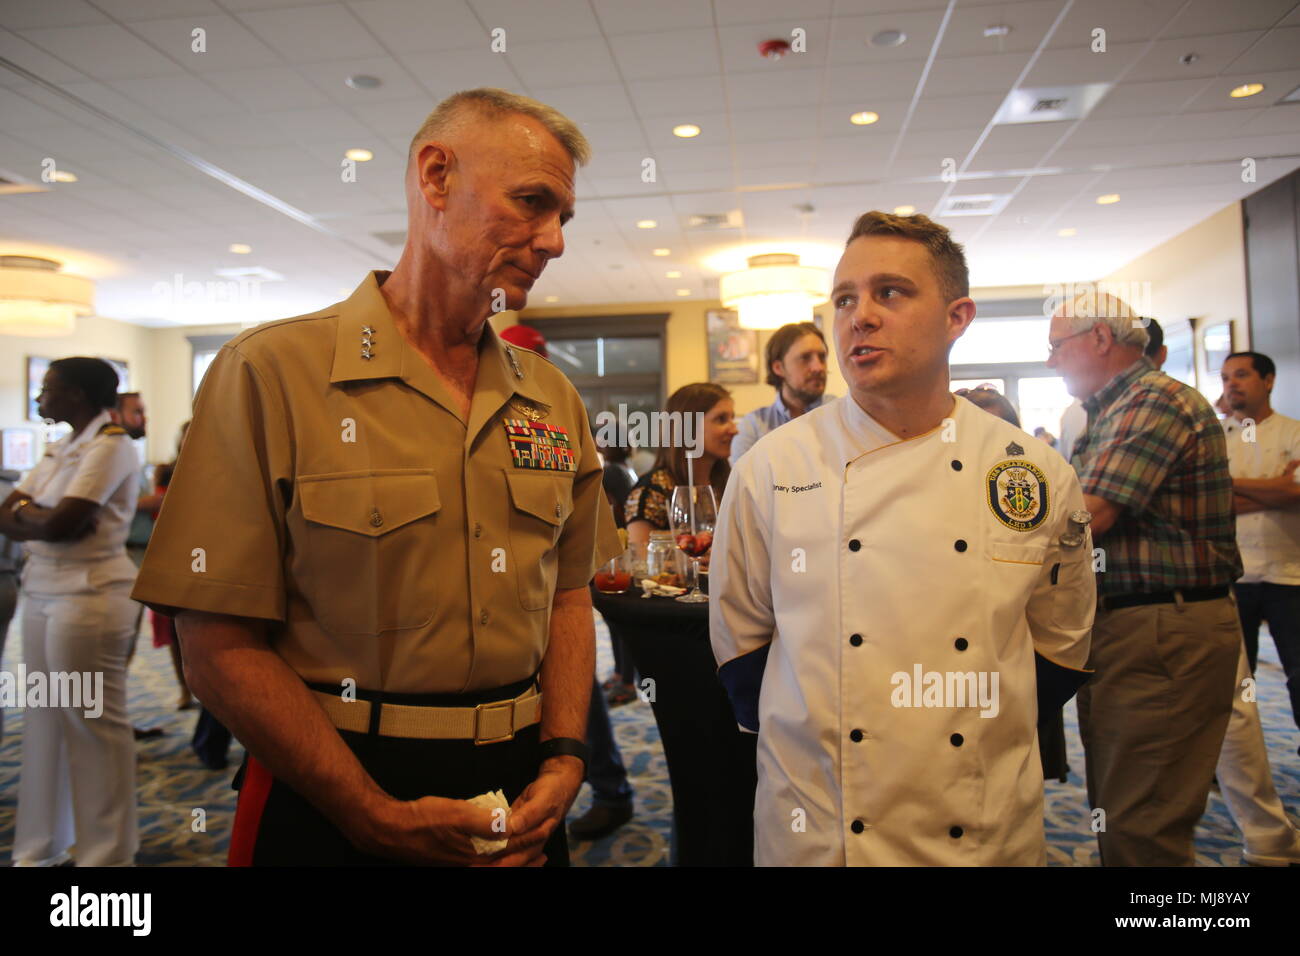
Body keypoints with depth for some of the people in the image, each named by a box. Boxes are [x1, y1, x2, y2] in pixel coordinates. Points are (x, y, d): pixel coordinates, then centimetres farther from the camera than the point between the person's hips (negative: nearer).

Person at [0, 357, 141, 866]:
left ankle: (106, 853, 10)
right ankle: (42, 845, 24)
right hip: (42, 591, 8)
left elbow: (62, 525, -19)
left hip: (88, 596, -8)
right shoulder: (60, 449, 16)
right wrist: (42, 518, -9)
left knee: (94, 721, -1)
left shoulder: (110, 445, -11)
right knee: (44, 718, 12)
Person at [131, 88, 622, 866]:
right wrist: (377, 817, -17)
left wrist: (564, 760, -5)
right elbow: (222, 648, -13)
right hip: (332, 805, -4)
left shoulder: (555, 399, 3)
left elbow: (568, 597, 8)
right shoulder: (272, 372, -12)